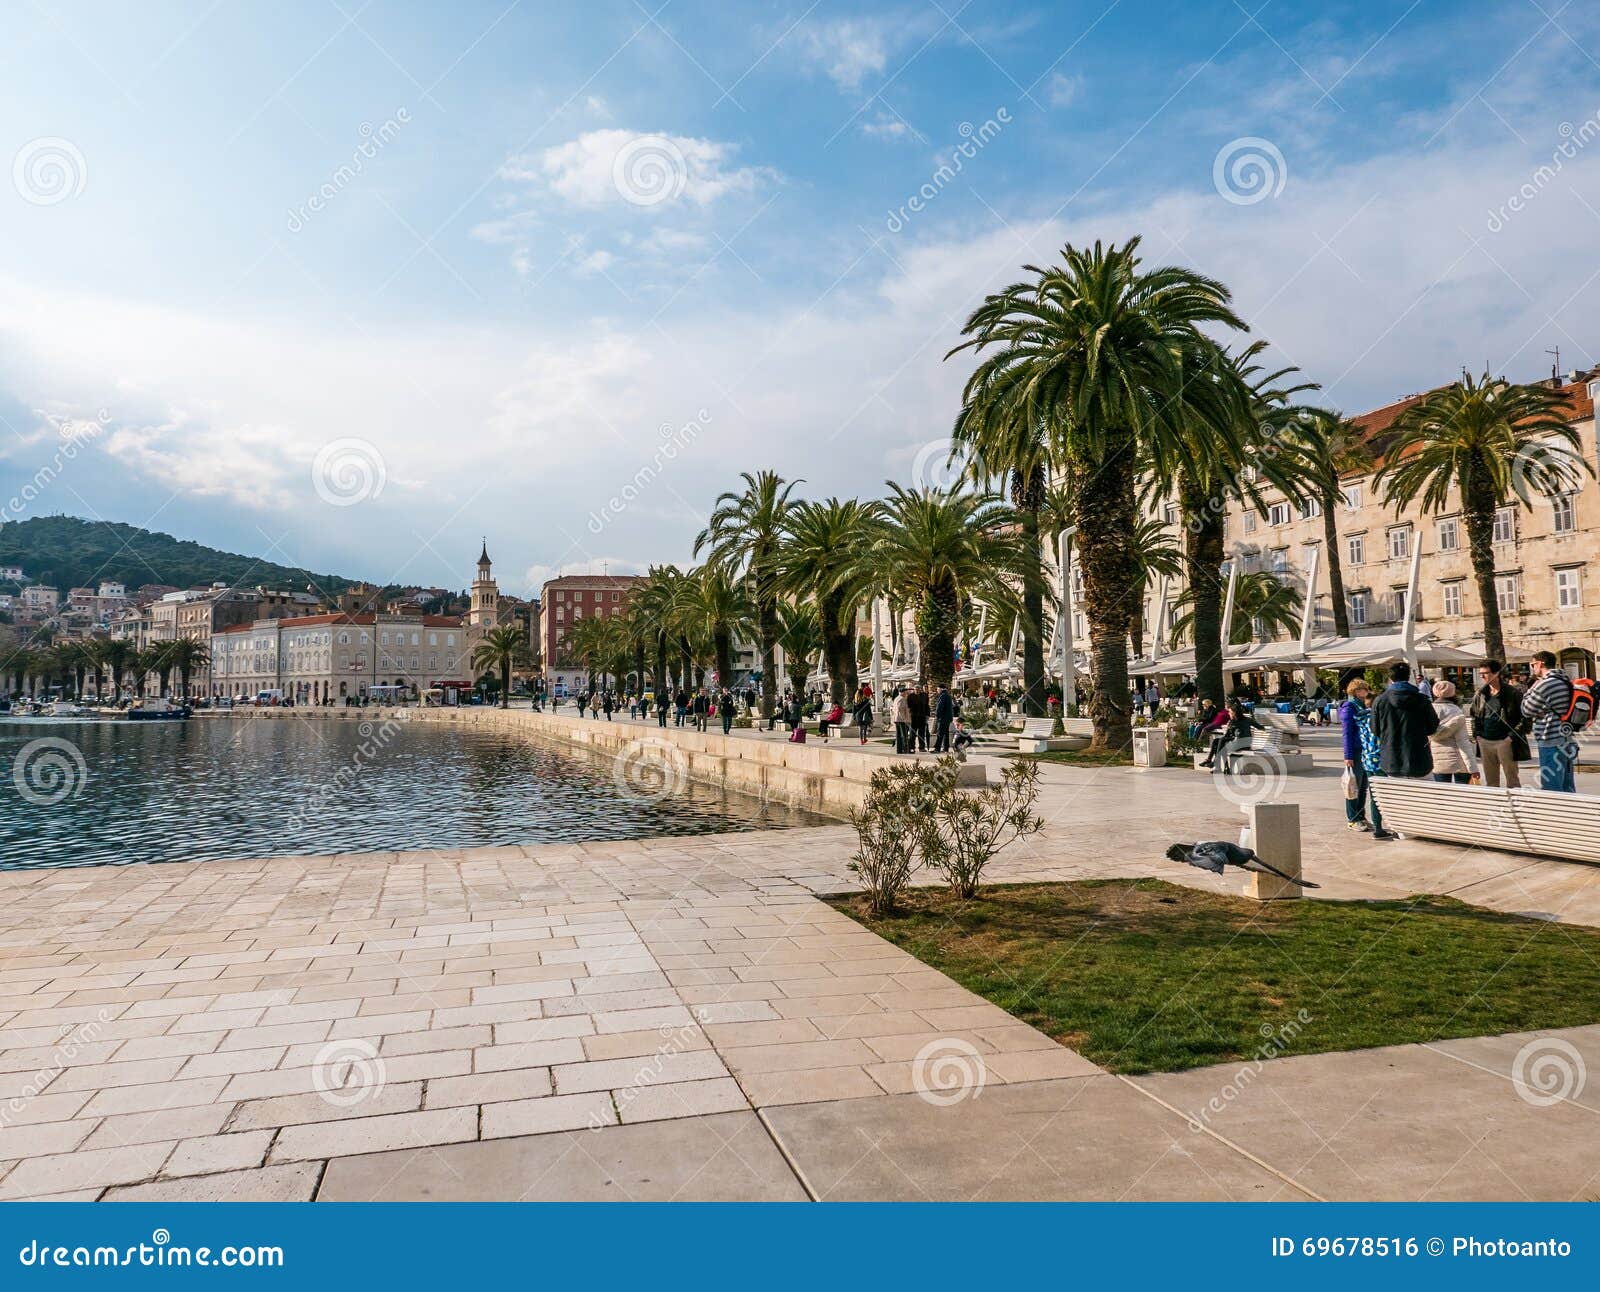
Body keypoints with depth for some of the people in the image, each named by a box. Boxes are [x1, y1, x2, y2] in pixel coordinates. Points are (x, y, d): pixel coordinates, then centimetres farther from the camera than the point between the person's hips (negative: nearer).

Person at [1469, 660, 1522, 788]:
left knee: (1512, 780, 3)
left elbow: (1524, 717, -9)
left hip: (1504, 741, -5)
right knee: (1490, 780, 15)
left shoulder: (1512, 692, -8)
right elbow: (1474, 716, 18)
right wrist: (1476, 734, 7)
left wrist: (1512, 736, -14)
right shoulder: (1480, 694, 9)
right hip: (1485, 742, 5)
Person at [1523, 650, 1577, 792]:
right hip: (1568, 742, 9)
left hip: (1551, 745, -9)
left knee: (1551, 791, -5)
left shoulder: (1544, 685, -16)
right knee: (1568, 790, 15)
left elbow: (1526, 711, -5)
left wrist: (1531, 688, 4)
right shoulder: (1566, 681, 12)